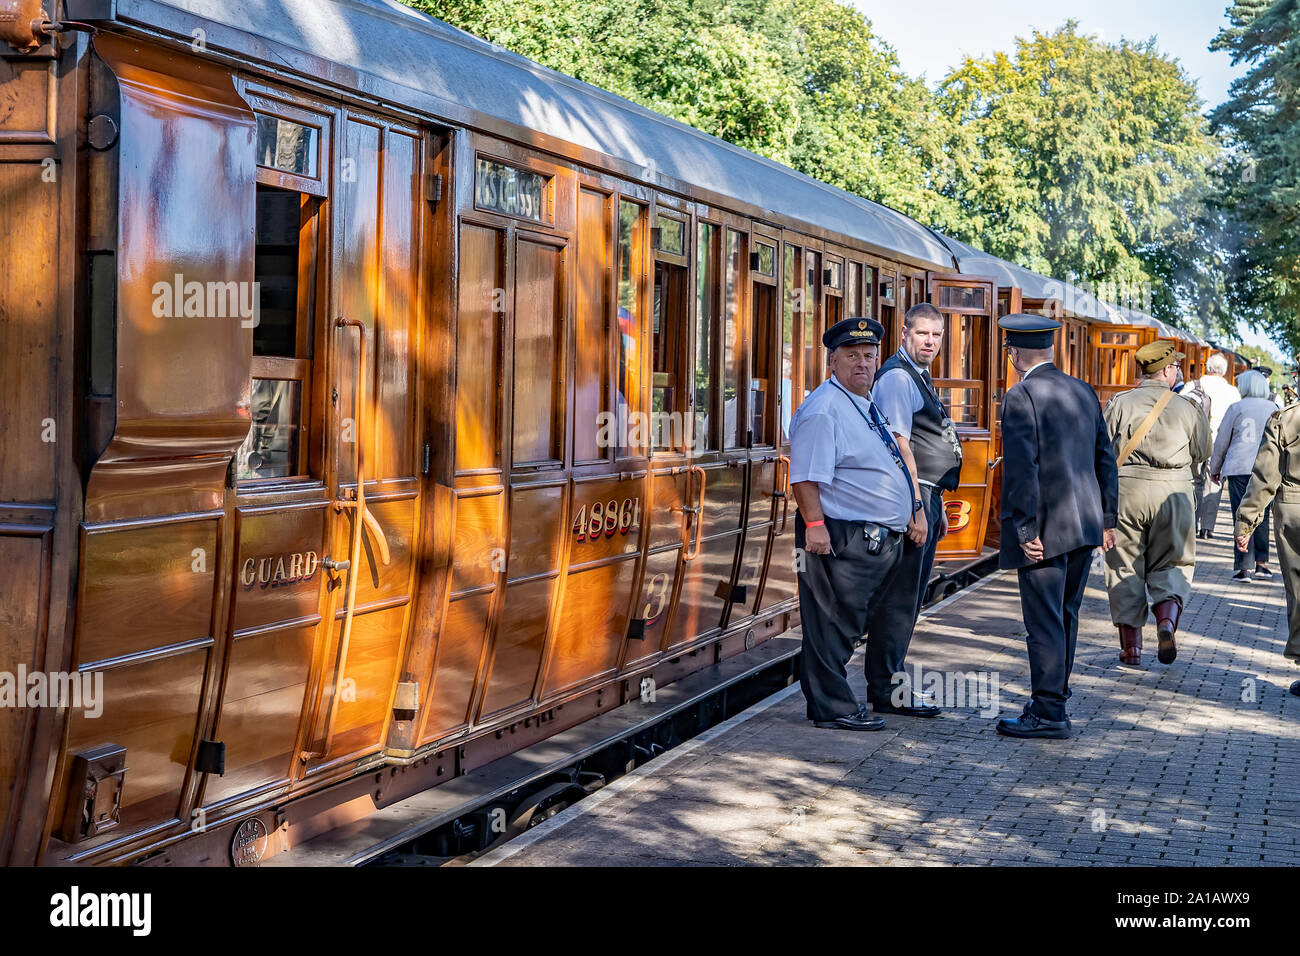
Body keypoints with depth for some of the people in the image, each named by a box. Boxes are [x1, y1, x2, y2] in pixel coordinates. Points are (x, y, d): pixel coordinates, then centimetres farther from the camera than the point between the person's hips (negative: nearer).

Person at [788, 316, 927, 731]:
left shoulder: (870, 405, 18)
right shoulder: (823, 408, -14)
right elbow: (804, 477, -20)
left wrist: (913, 510, 24)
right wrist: (815, 525, -26)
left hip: (884, 539, 11)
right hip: (842, 540, -10)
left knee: (887, 619, 21)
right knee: (835, 624, -3)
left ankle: (886, 692, 35)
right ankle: (832, 709, 6)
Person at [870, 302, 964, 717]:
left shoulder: (919, 378, 20)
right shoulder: (897, 377, -12)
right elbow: (900, 446, -19)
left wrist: (937, 507, 24)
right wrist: (917, 507, -22)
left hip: (925, 497, 10)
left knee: (910, 599, 14)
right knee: (900, 599, -8)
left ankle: (889, 683, 22)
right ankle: (888, 693, -3)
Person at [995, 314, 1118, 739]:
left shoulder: (1020, 397, -12)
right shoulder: (1084, 391, 11)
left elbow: (1021, 469, -18)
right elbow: (1105, 458, 14)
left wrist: (1024, 530, -15)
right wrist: (1106, 519, 18)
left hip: (1044, 531, -8)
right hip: (1085, 526, 8)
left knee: (1045, 622, -2)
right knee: (1065, 616, 17)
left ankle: (1049, 713, 3)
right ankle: (1053, 698, 27)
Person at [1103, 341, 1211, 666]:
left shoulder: (1120, 403, -1)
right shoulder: (1187, 409, 1)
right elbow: (1200, 456, 11)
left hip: (1125, 491, 0)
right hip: (1173, 493, 0)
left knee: (1125, 568, 8)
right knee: (1170, 565, 12)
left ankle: (1130, 646, 11)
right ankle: (1167, 623, -13)